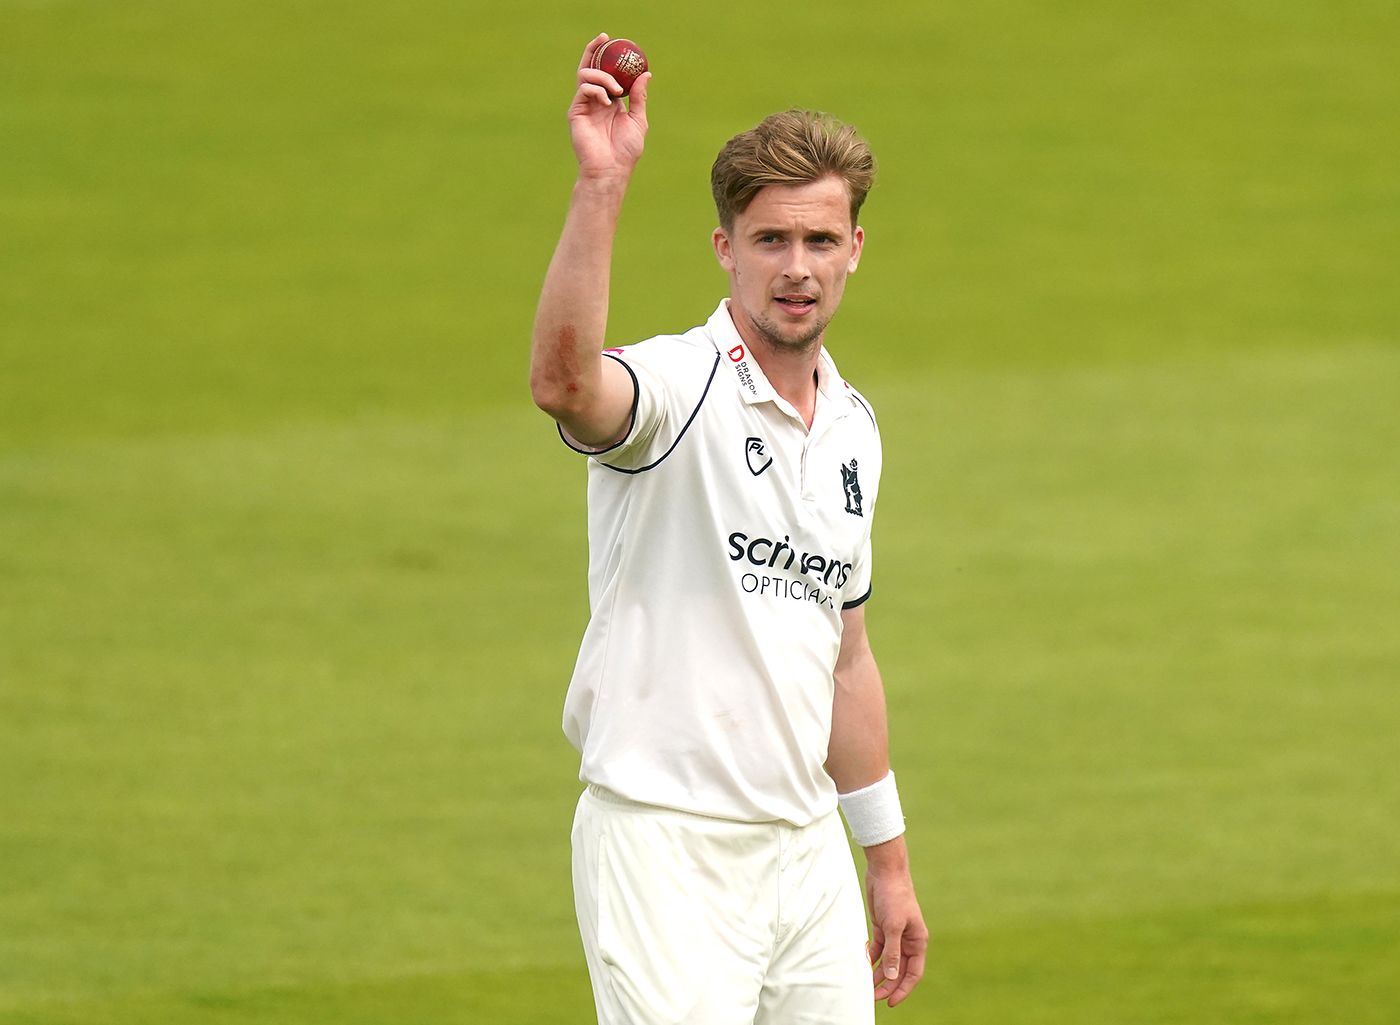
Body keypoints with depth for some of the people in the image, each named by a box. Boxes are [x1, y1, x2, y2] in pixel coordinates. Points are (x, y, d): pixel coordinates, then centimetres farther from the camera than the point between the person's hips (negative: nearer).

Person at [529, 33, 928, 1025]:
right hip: (667, 843, -7)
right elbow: (564, 382, -36)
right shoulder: (680, 388, -10)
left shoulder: (853, 430, 14)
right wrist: (602, 183, -46)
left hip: (807, 849, 7)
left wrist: (890, 865, 23)